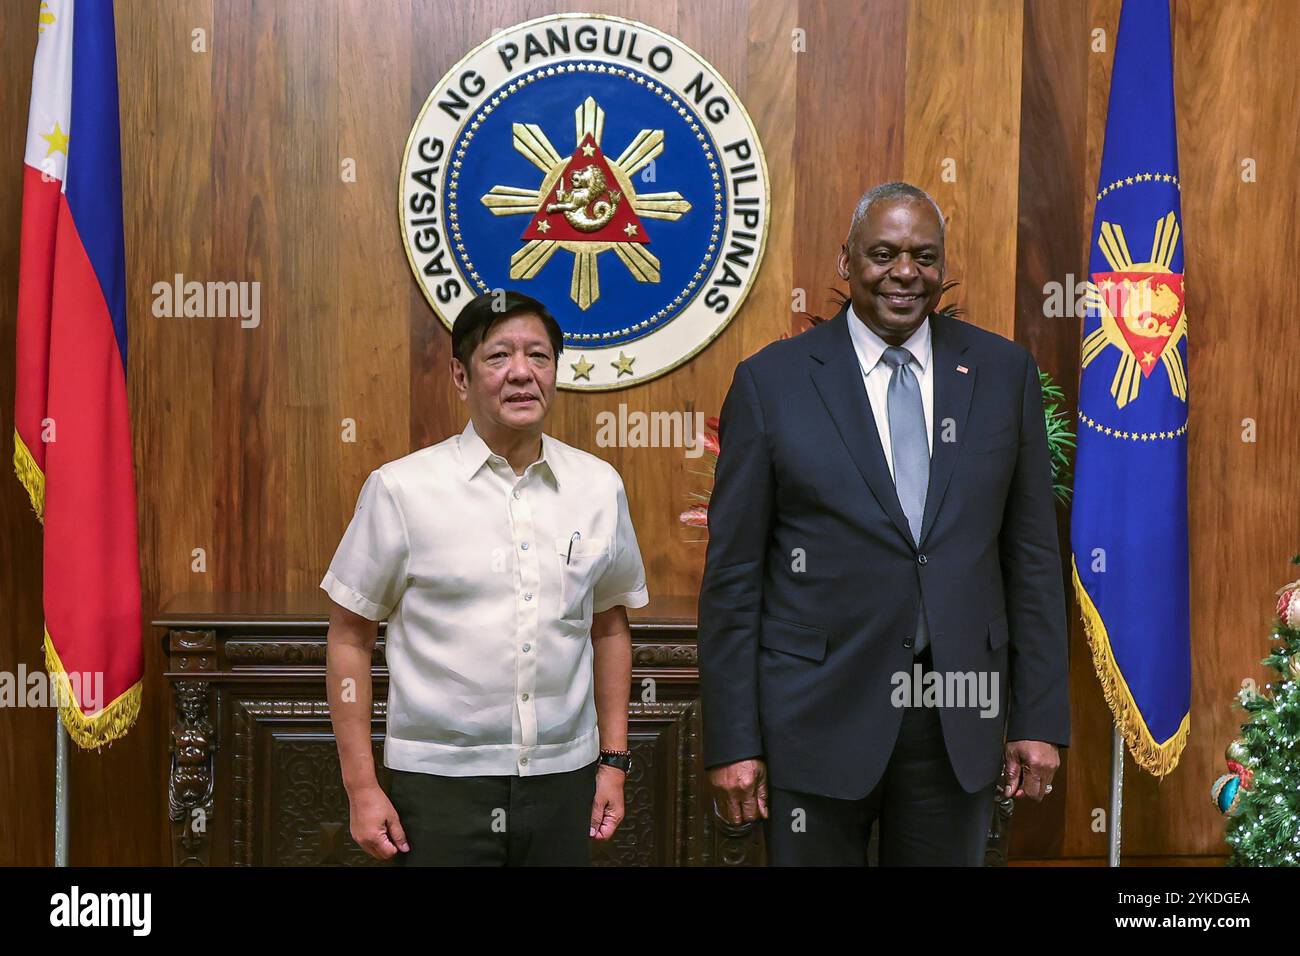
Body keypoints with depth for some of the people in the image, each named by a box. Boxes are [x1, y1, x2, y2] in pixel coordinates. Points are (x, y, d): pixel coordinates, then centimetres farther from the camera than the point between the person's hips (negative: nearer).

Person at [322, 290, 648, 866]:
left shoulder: (599, 487, 3)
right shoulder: (400, 489, -6)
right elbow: (349, 638, -2)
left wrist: (613, 760, 11)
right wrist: (361, 787, -4)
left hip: (563, 780, 3)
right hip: (440, 783, -3)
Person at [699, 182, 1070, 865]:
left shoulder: (1003, 373, 5)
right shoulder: (771, 381, -2)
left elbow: (1032, 555, 6)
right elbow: (733, 573, -2)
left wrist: (1040, 718, 3)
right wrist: (732, 743, -6)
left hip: (960, 719, 2)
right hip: (818, 711, -2)